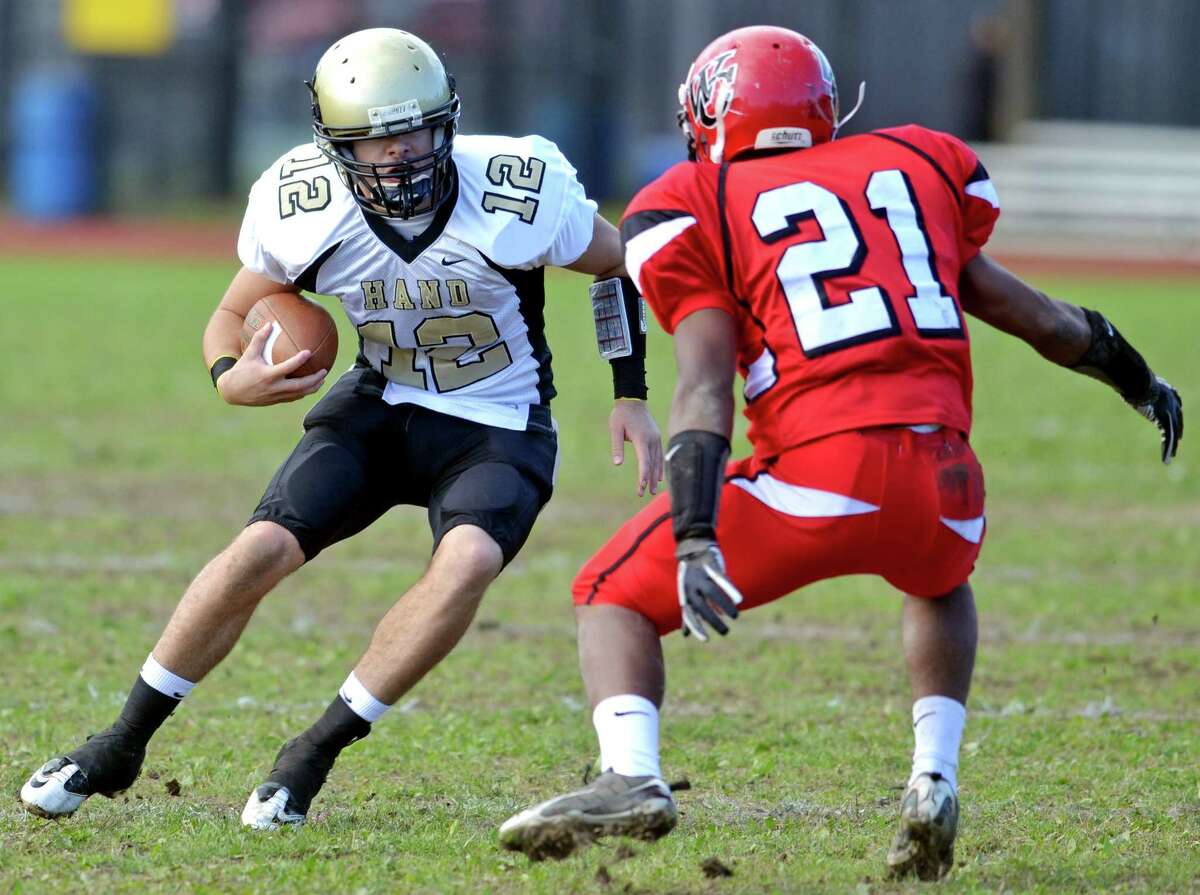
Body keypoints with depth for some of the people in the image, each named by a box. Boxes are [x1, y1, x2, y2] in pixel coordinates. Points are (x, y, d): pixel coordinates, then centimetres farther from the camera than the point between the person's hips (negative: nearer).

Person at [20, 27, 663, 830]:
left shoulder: (518, 195, -24)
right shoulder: (306, 211, -17)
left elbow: (617, 264, -4)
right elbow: (236, 315, 1)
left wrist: (631, 396, -5)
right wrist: (233, 379, -22)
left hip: (497, 430, -2)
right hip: (383, 407, 2)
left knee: (468, 563, -31)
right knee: (261, 551, -15)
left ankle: (314, 755, -17)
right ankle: (120, 748, 3)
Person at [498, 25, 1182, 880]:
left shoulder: (704, 207, 9)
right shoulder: (914, 167, 22)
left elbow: (705, 387, -4)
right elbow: (1014, 304, 30)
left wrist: (695, 539, -13)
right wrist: (1137, 377, 46)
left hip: (819, 478, -4)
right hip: (941, 480, 4)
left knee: (615, 595, 12)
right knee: (941, 583, 39)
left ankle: (633, 777, -13)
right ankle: (935, 784, 21)